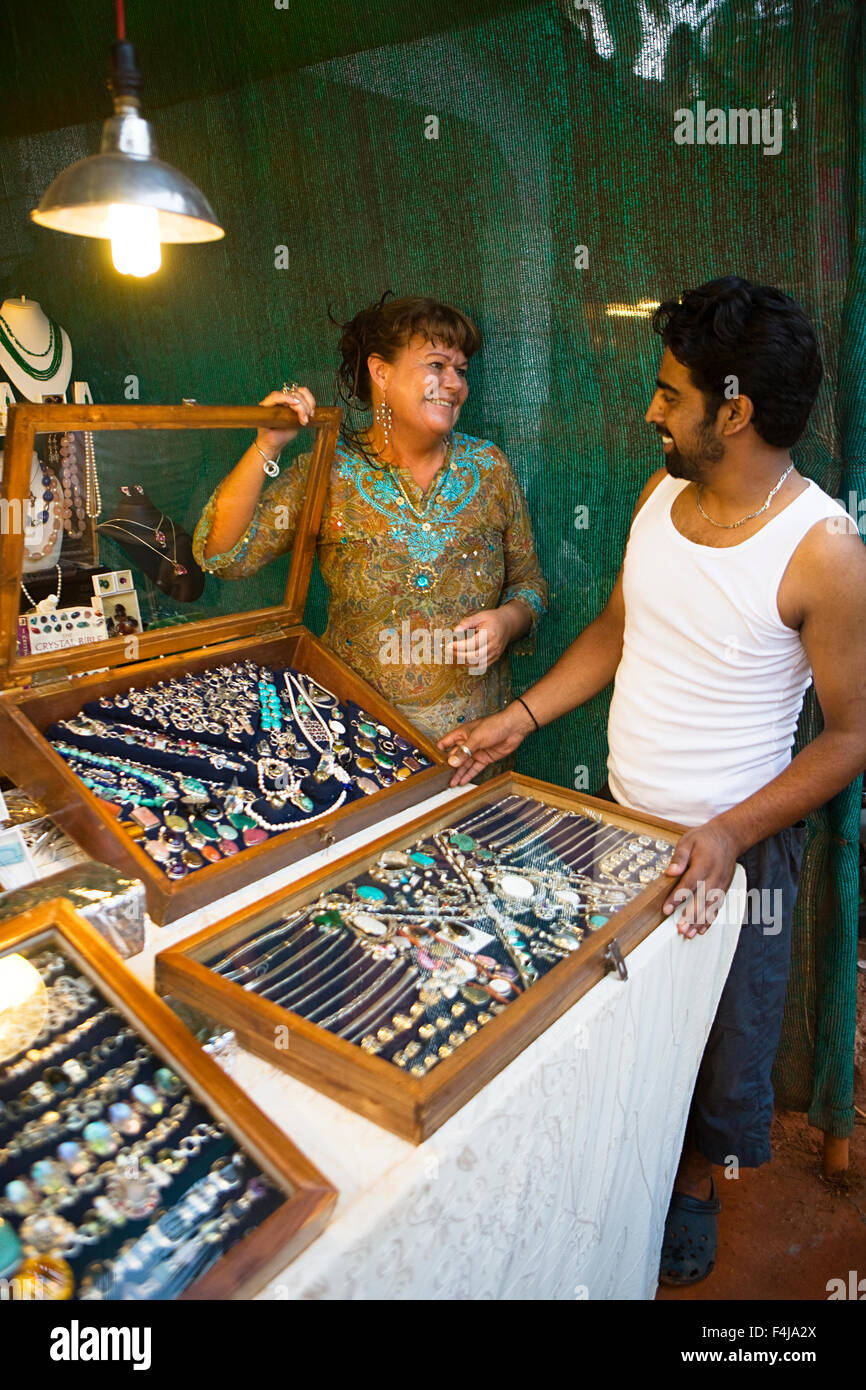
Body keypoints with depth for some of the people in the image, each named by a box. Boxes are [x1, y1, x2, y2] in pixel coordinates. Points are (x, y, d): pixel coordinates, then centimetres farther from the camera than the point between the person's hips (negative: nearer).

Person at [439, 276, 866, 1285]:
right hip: (619, 816, 5)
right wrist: (516, 721, 3)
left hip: (731, 845, -5)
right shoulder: (663, 492, -3)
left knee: (720, 1035, 17)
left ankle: (693, 1180, 47)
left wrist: (730, 835, -25)